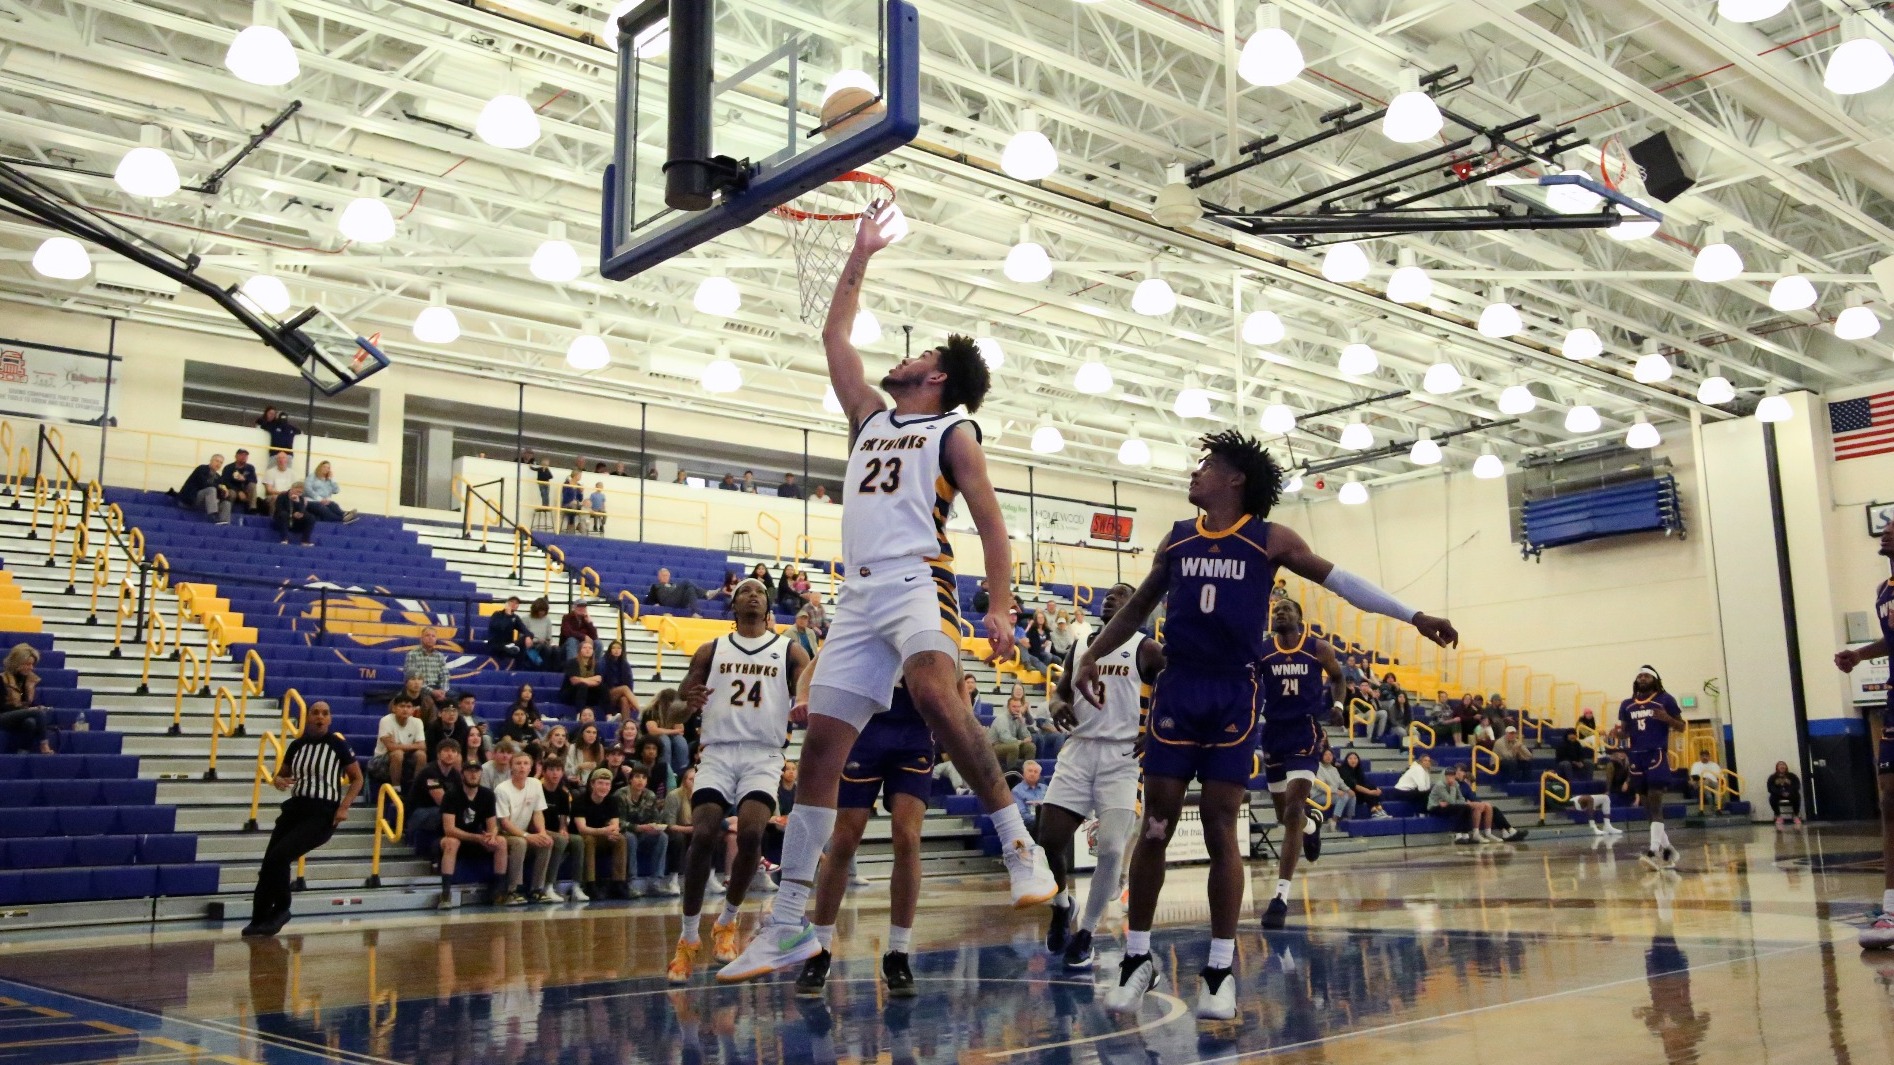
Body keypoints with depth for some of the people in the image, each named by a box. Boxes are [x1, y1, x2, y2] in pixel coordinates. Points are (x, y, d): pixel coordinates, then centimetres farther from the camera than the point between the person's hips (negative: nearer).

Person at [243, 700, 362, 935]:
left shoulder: (338, 744, -4)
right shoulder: (297, 745, 8)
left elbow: (357, 779, 2)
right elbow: (281, 774, 22)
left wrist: (344, 806, -11)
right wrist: (278, 781, -2)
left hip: (323, 813, -5)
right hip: (296, 807, 5)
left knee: (279, 857, -18)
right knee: (269, 862, -3)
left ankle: (280, 909, 4)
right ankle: (259, 920, 11)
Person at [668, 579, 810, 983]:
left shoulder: (788, 651, 9)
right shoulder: (710, 651, 13)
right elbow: (682, 698, 9)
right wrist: (688, 700, -16)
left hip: (764, 754, -1)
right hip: (718, 751, 1)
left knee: (751, 833, -20)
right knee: (702, 836, -14)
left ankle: (727, 923, 4)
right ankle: (688, 938, 1)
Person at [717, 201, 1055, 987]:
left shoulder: (954, 433, 7)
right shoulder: (870, 417, 24)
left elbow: (991, 523, -1)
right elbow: (834, 338, 30)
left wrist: (1001, 606, -13)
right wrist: (860, 256, 30)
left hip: (916, 583, -6)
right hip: (858, 597, 6)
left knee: (936, 696, -36)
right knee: (820, 748, 2)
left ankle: (1020, 846, -25)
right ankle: (787, 926, 7)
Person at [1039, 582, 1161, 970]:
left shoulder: (1146, 649, 1)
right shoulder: (1079, 645, 14)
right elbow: (1061, 690, 20)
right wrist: (1057, 704, -4)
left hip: (1120, 756, -4)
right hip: (1079, 750, 4)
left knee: (1111, 849, -13)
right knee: (1049, 840, -4)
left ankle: (1086, 934, 5)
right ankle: (1062, 905, 26)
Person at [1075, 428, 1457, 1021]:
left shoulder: (1269, 539, 2)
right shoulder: (1176, 540, 11)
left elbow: (1339, 580, 1)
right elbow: (1139, 607, 19)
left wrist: (1414, 617, -3)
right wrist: (1093, 654, 9)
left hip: (1235, 694, -2)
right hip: (1178, 688, 2)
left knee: (1220, 829, -2)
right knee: (1156, 826, 1)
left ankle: (1221, 971, 9)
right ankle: (1138, 959, 13)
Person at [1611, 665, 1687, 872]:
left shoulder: (1665, 700, 1)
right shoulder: (1627, 705, 14)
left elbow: (1681, 726, 3)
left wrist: (1667, 718, -17)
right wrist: (1617, 732, -5)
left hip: (1657, 754, -5)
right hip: (1637, 756, 5)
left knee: (1655, 802, -15)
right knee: (1649, 805, 8)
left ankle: (1654, 851, -22)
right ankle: (1667, 848, 18)